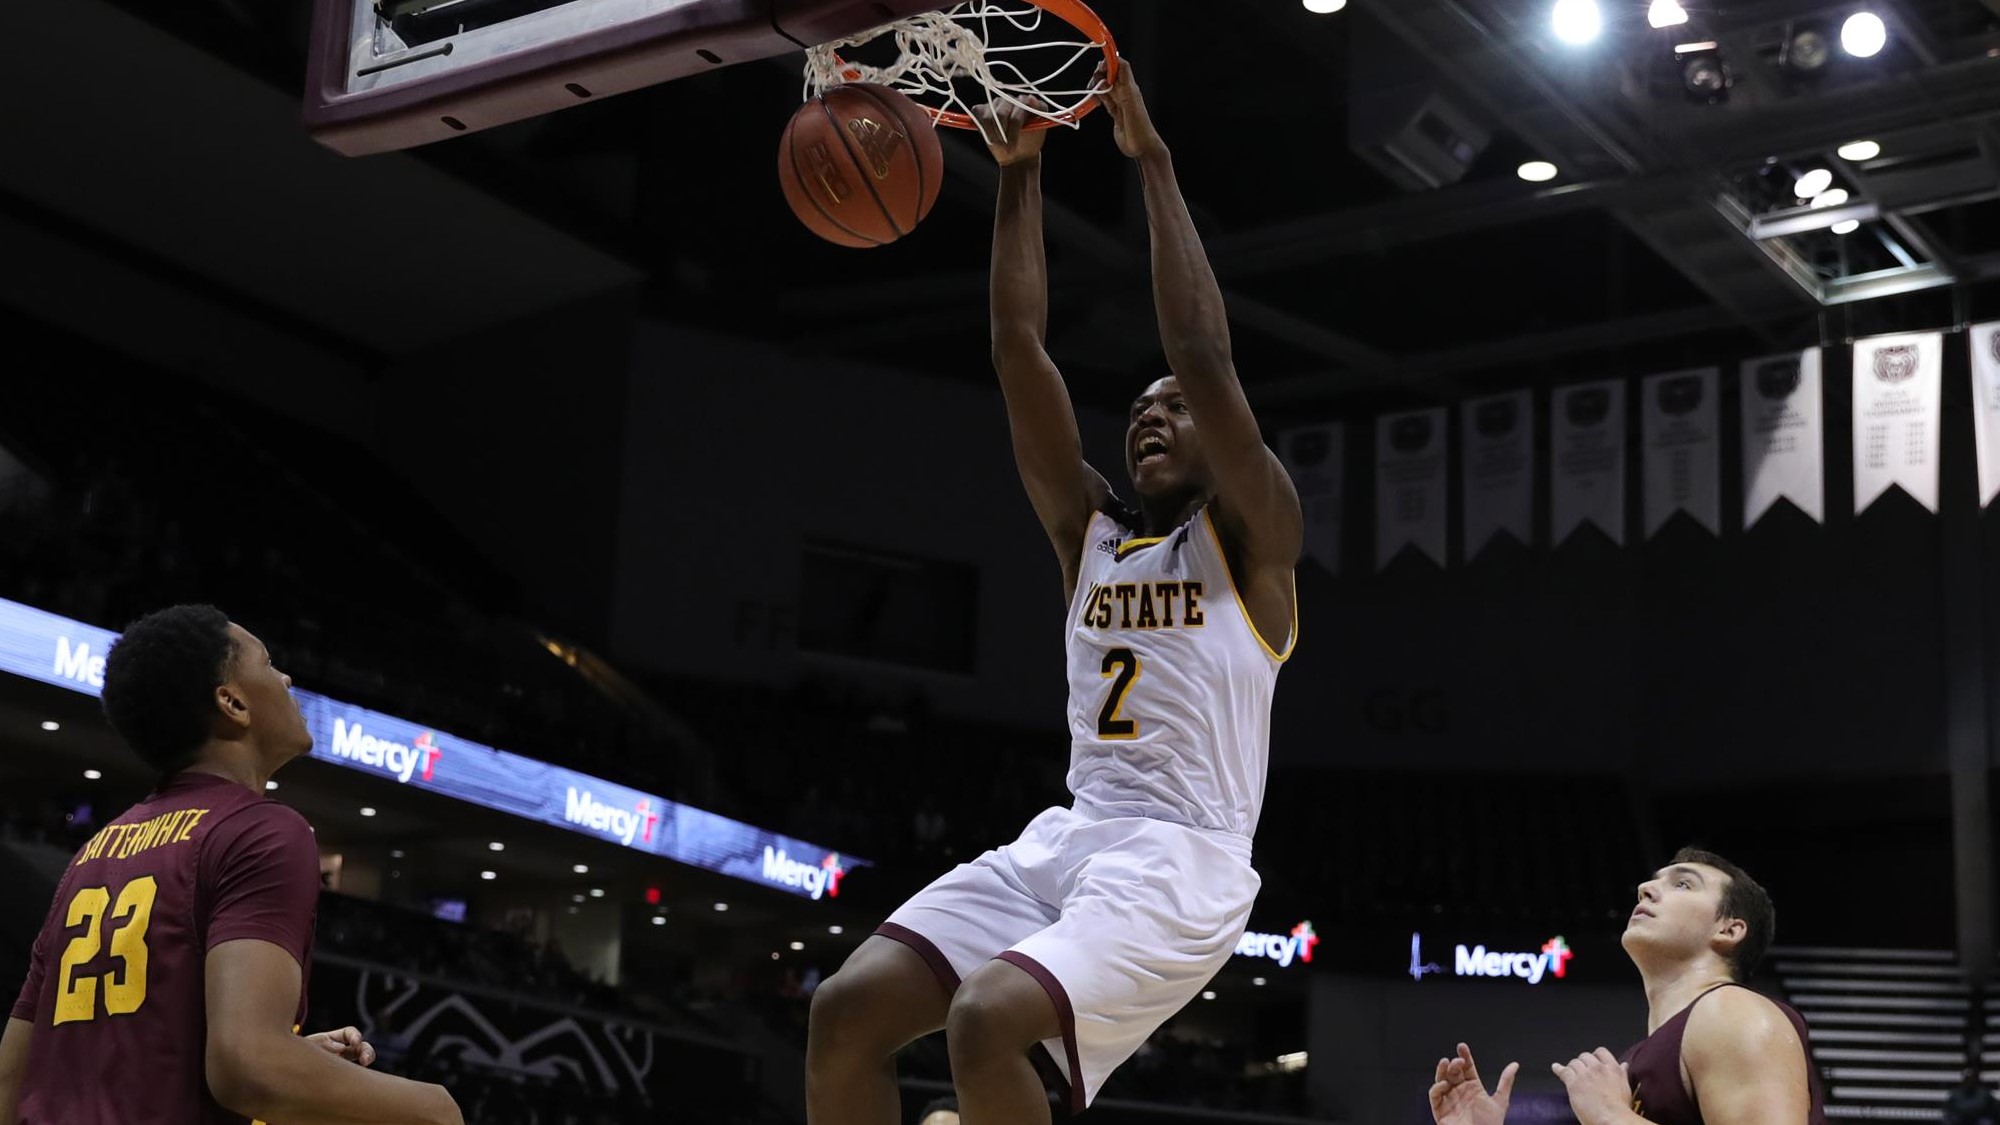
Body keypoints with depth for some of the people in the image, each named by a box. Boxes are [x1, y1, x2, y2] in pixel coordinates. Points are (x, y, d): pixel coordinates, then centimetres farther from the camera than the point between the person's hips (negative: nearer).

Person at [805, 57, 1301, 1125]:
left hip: (1182, 856, -6)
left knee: (988, 1020, -30)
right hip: (1066, 837, 6)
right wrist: (1021, 174, 6)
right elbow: (1020, 352, 11)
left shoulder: (1249, 537, 3)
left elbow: (1201, 352, -11)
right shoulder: (1089, 533, 19)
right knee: (846, 1010, -12)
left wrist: (1153, 161, -8)